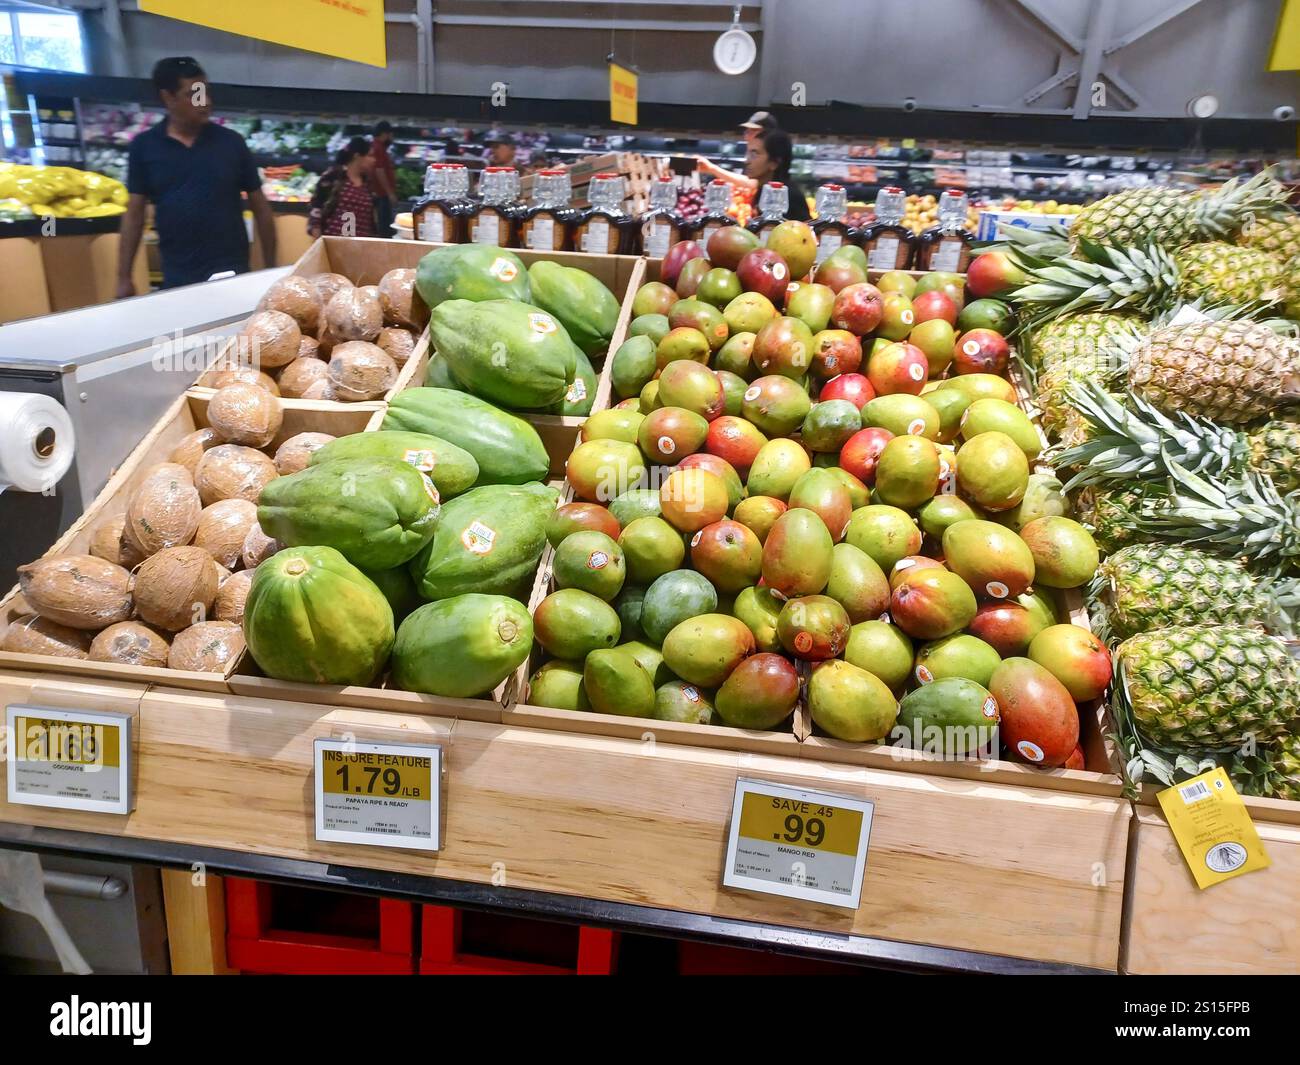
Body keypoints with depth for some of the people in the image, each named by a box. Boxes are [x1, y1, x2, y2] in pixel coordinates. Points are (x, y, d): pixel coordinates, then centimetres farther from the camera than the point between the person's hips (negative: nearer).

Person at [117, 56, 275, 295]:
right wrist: (124, 277, 1)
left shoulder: (231, 142, 1)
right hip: (176, 278, 1)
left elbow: (260, 208, 5)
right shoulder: (144, 146, 2)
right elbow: (135, 213, 4)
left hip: (232, 275, -1)